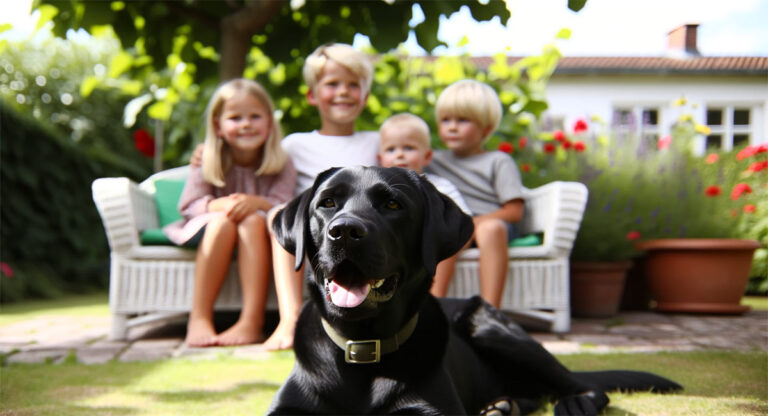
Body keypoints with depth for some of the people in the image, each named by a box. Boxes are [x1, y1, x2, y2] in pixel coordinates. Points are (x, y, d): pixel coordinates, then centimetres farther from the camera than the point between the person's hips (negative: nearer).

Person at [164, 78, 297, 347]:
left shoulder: (281, 165, -4)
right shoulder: (208, 163, -2)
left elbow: (281, 207, -15)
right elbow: (188, 204, -9)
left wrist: (257, 203, -38)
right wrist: (220, 205, -30)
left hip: (258, 235, 0)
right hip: (213, 233, 1)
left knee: (253, 220, -35)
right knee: (222, 221, -34)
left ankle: (252, 321, -41)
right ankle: (199, 319, -36)